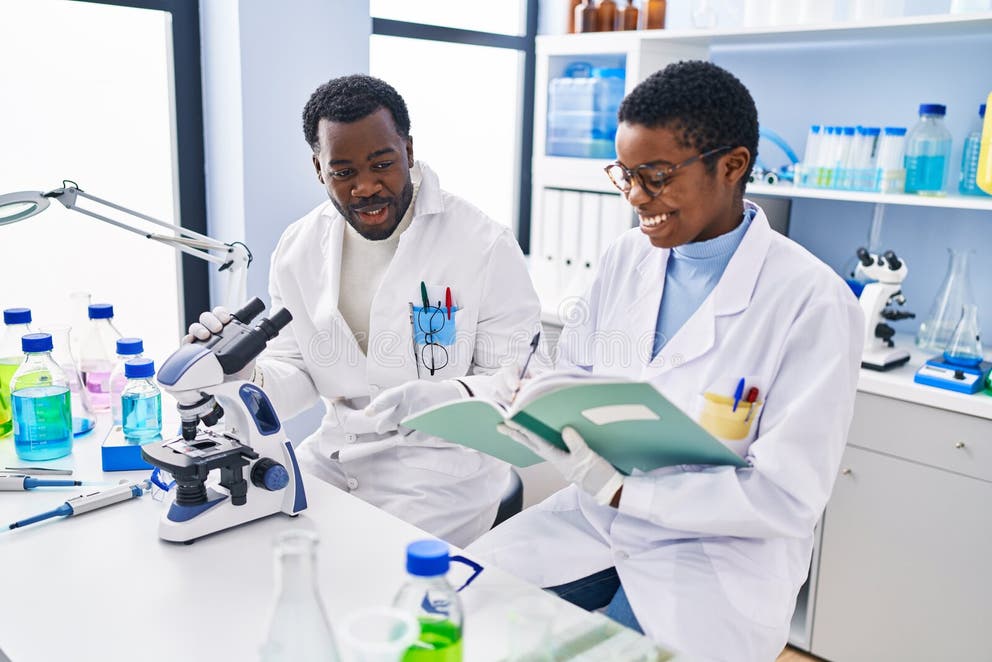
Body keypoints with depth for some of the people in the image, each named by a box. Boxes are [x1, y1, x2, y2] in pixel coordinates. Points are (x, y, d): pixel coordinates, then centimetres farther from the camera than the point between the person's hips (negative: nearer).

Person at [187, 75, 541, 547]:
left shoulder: (484, 245, -15)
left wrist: (439, 400, -33)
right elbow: (296, 376, 5)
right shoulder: (298, 250, 0)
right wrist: (245, 374, -18)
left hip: (441, 465, -4)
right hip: (334, 455, 5)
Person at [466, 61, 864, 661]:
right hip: (597, 516, 5)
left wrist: (620, 488, -23)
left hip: (721, 552, -5)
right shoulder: (625, 259, 2)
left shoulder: (813, 302, -16)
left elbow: (788, 496, -17)